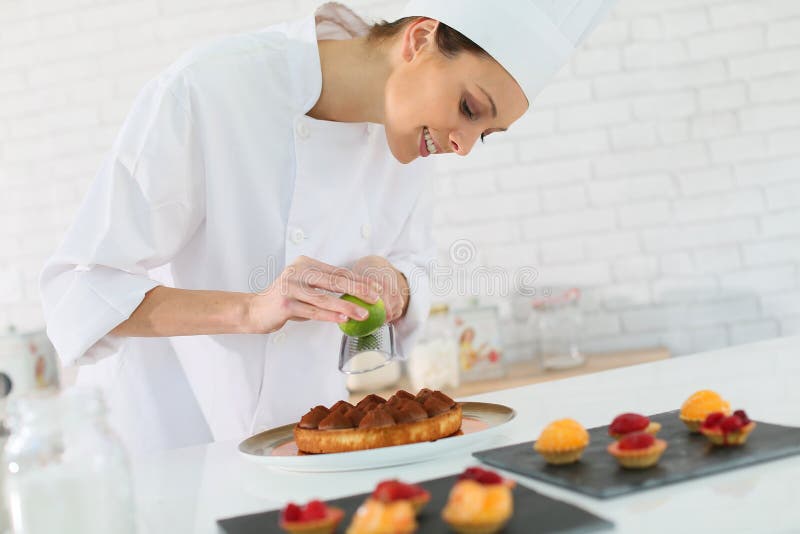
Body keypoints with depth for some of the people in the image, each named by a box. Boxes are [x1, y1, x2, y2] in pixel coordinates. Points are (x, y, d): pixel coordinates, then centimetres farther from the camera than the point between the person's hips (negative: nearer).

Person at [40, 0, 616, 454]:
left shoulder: (403, 126, -6)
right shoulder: (208, 91, -26)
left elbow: (413, 275, 4)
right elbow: (81, 293, -25)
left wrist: (391, 288, -19)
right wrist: (250, 309, -40)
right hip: (168, 431, -4)